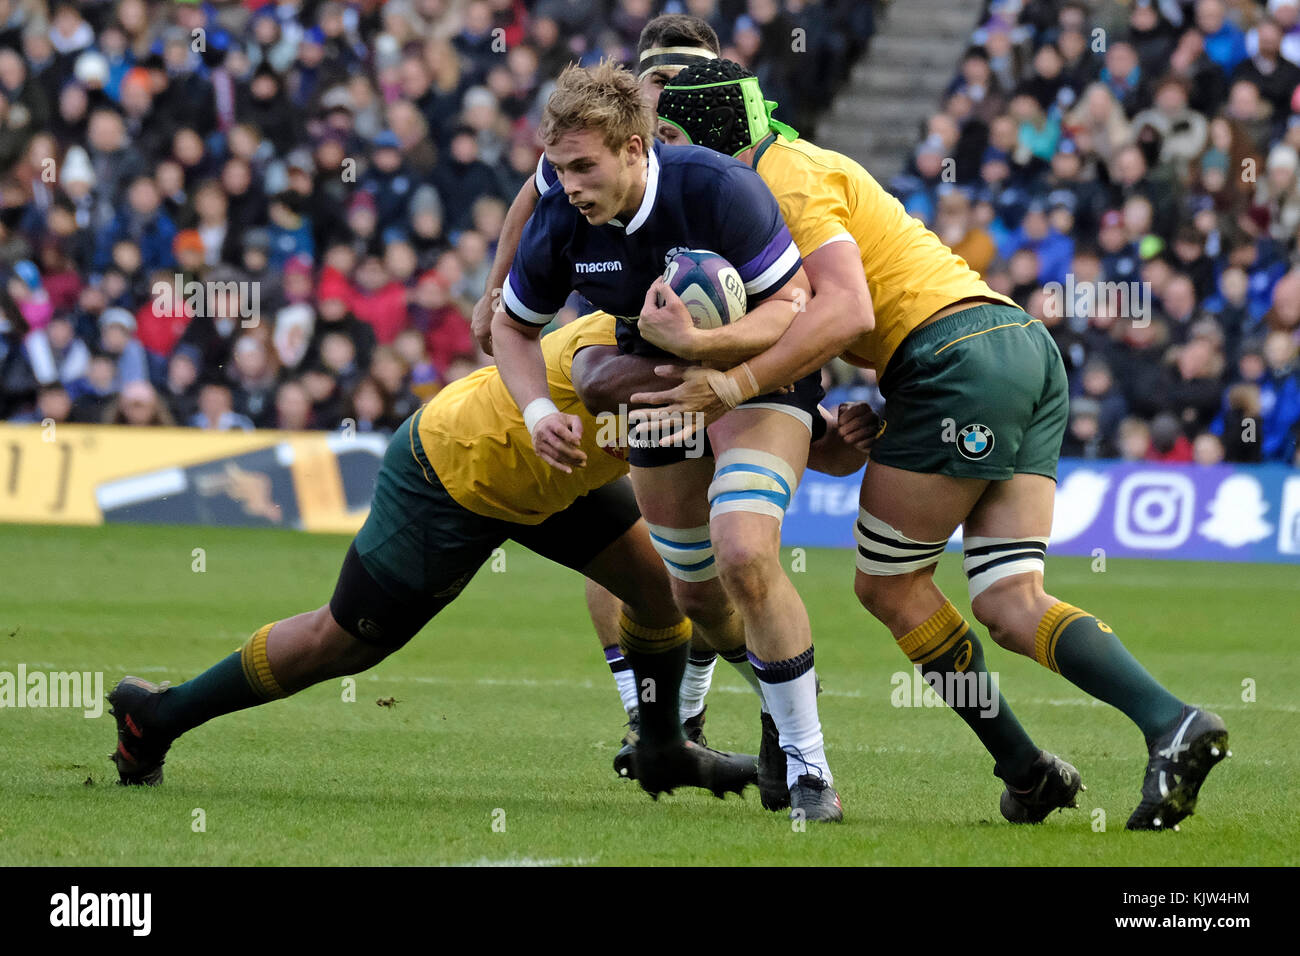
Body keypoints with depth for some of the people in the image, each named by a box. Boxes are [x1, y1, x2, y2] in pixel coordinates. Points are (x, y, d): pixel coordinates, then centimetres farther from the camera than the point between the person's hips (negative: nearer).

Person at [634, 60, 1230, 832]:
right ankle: (1172, 723, -20)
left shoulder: (787, 176, -5)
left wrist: (732, 386, -20)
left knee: (890, 585, 4)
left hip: (958, 354, -9)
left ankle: (1024, 769, 2)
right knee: (1009, 606, 0)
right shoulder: (803, 170, 26)